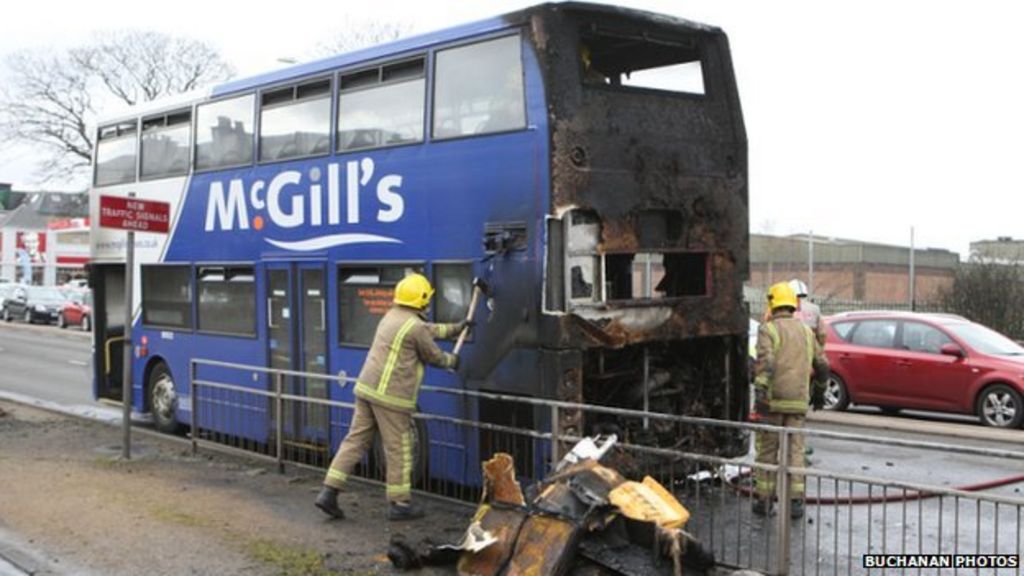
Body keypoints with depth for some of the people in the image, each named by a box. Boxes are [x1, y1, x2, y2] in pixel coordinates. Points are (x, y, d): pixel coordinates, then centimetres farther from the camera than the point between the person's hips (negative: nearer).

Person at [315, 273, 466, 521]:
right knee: (399, 449, 3)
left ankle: (329, 492, 7)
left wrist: (455, 328, 41)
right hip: (390, 396, -9)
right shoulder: (415, 326, -11)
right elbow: (433, 356, 3)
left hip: (366, 388, 9)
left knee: (355, 440, 10)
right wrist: (452, 361, 23)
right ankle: (399, 503, 12)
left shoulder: (392, 317, 17)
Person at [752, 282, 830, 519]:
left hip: (773, 399, -4)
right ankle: (796, 501, 2)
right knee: (795, 450, 6)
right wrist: (819, 391, 31)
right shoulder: (806, 331, 13)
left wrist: (759, 390, -25)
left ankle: (765, 499, 10)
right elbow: (822, 365, 18)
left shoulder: (768, 330, -3)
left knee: (767, 450, 6)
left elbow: (765, 361, -19)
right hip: (798, 402, 4)